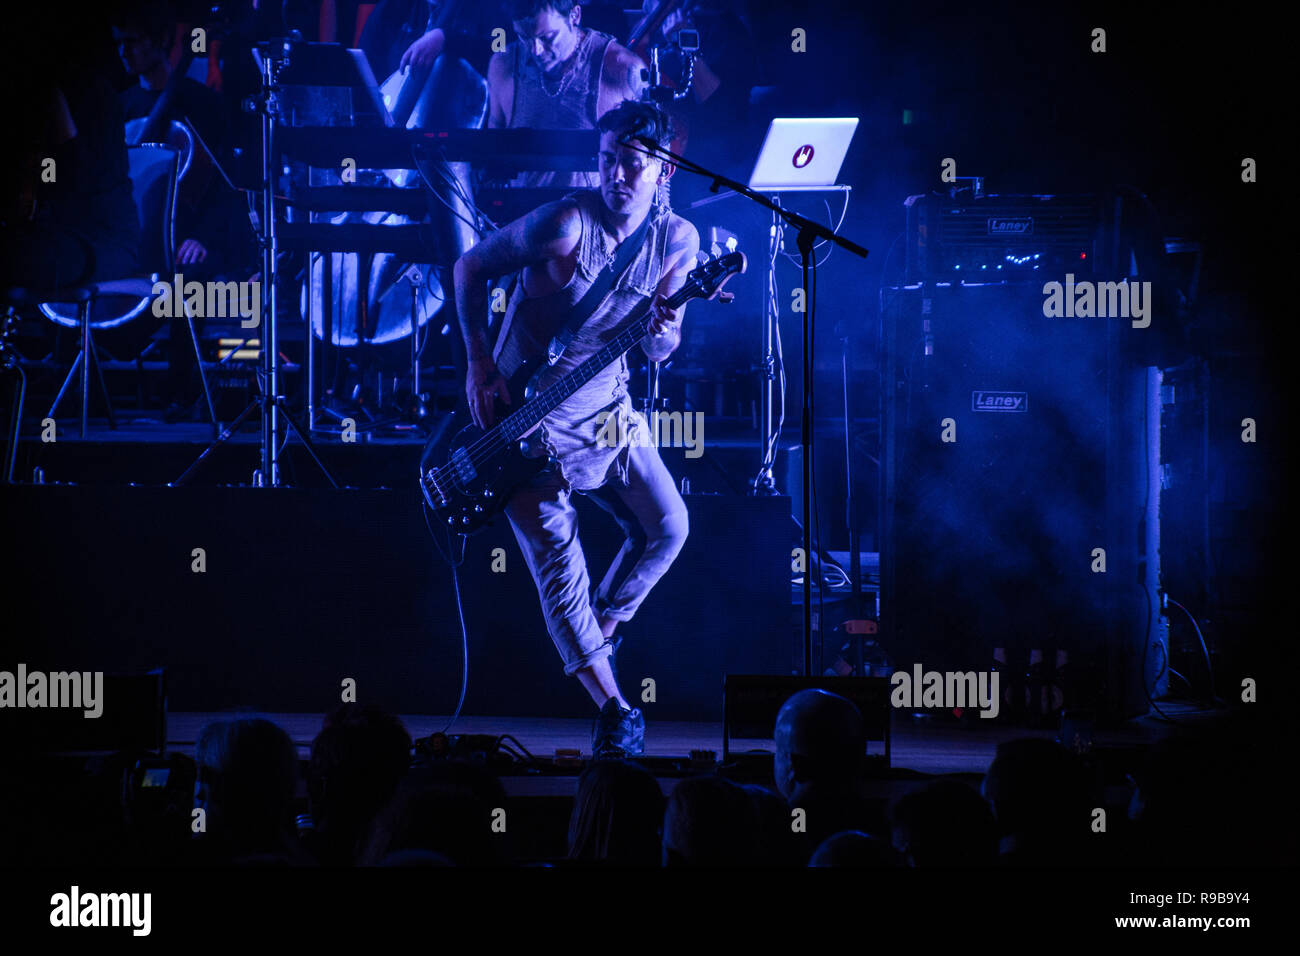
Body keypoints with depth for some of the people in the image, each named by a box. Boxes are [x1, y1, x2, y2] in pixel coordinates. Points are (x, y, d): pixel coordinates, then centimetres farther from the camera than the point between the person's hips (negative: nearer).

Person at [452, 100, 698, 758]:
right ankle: (613, 711, -6)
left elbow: (657, 352, 3)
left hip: (606, 409, 5)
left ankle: (599, 634, 25)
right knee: (558, 559, -9)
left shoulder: (677, 241, -5)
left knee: (666, 526, 2)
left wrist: (664, 329, -22)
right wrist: (479, 367, -14)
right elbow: (470, 267, -10)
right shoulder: (566, 224, -21)